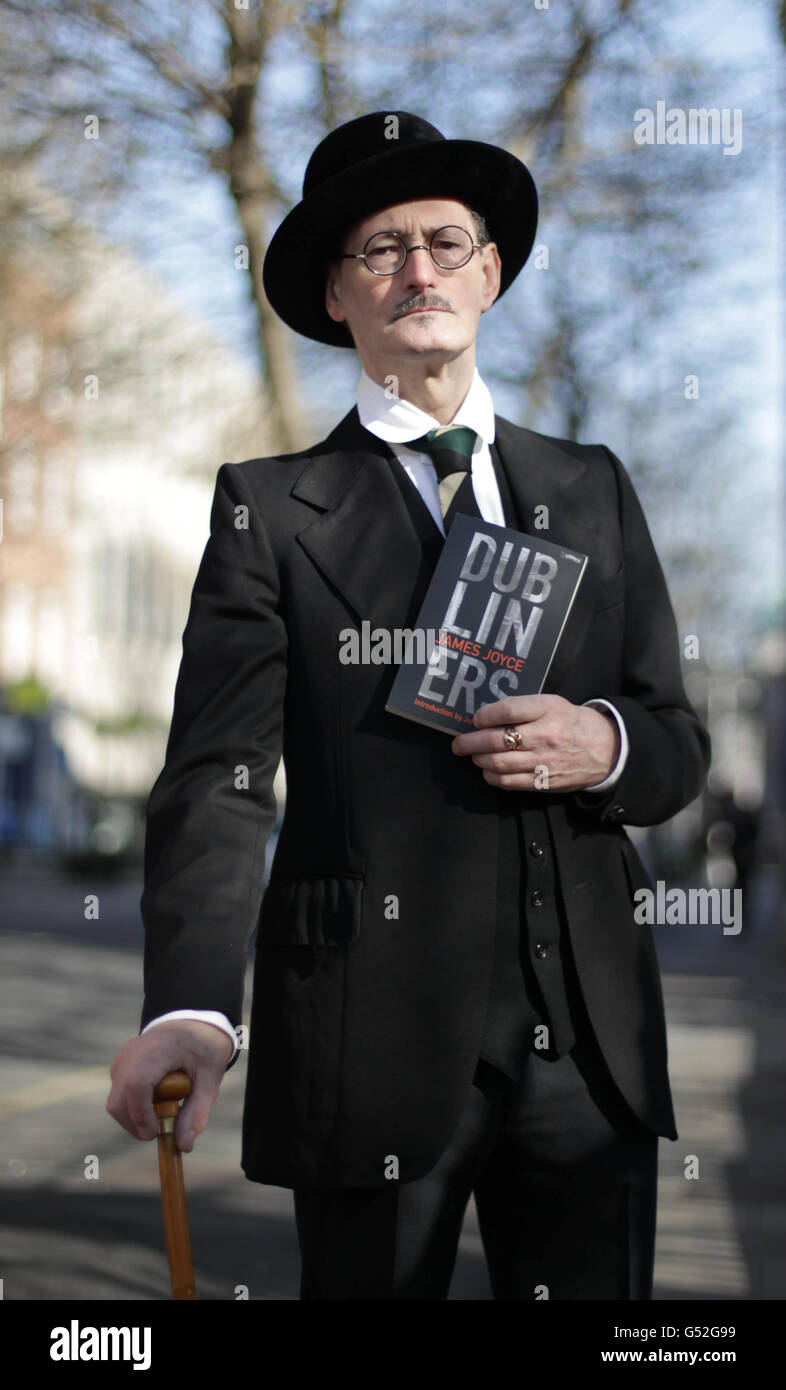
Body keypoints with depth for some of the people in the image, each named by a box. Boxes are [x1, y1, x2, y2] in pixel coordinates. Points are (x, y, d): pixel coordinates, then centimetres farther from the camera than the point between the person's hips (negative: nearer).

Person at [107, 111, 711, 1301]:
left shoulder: (592, 491, 14)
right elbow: (217, 781, -8)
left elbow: (680, 746, 16)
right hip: (372, 1052, -3)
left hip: (587, 1046, 3)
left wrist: (605, 746, -9)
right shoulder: (272, 510, 3)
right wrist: (189, 1012, -24)